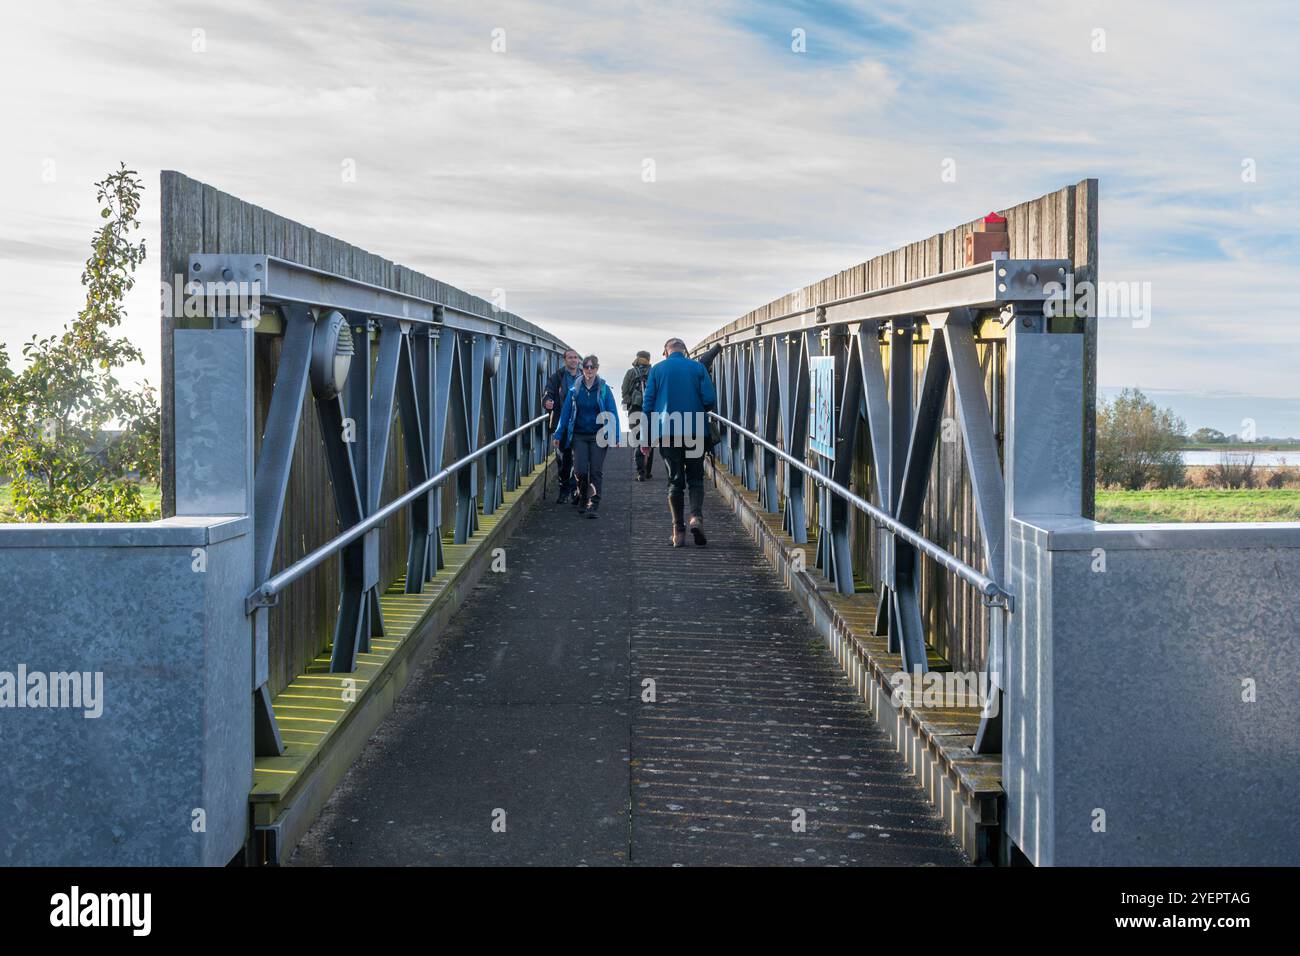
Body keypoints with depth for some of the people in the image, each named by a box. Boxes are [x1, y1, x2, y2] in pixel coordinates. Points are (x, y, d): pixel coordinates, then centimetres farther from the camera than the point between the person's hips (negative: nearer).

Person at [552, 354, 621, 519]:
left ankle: (593, 505, 0)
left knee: (596, 472, -3)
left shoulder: (604, 389, -1)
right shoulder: (575, 390, 3)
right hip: (579, 436, 1)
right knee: (580, 471, -2)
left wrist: (615, 437, -9)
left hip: (598, 437, -1)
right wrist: (558, 435, 3)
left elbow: (612, 414, -2)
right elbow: (565, 412, 6)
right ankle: (582, 499, 21)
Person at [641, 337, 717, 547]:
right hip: (696, 432, 0)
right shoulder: (698, 368, 3)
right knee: (695, 478, 10)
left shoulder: (657, 370, 5)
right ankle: (696, 516, -15)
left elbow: (647, 404, 2)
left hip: (667, 433, 0)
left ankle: (678, 531, 5)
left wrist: (646, 436, 6)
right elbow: (711, 401, -3)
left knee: (675, 480, 7)